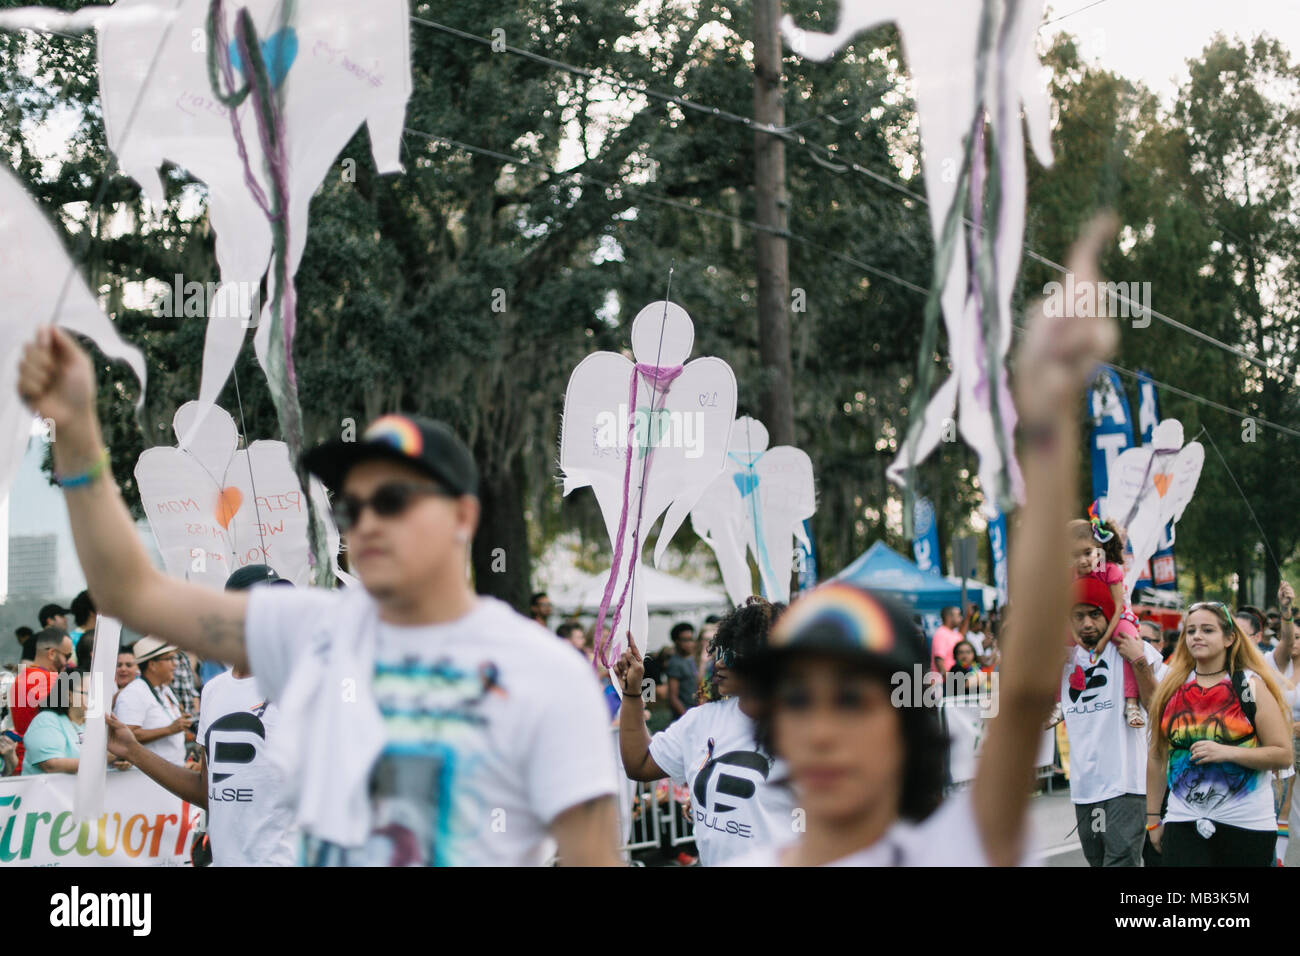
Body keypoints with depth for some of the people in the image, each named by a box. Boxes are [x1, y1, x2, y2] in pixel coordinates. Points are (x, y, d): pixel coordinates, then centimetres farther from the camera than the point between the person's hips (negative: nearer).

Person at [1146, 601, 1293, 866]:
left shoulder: (1251, 685, 0)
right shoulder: (1171, 690, 8)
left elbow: (1284, 755, -5)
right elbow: (1157, 757, 13)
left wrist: (1227, 752, -17)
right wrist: (1153, 819, 12)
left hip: (1247, 823, -2)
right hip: (1184, 822, 2)